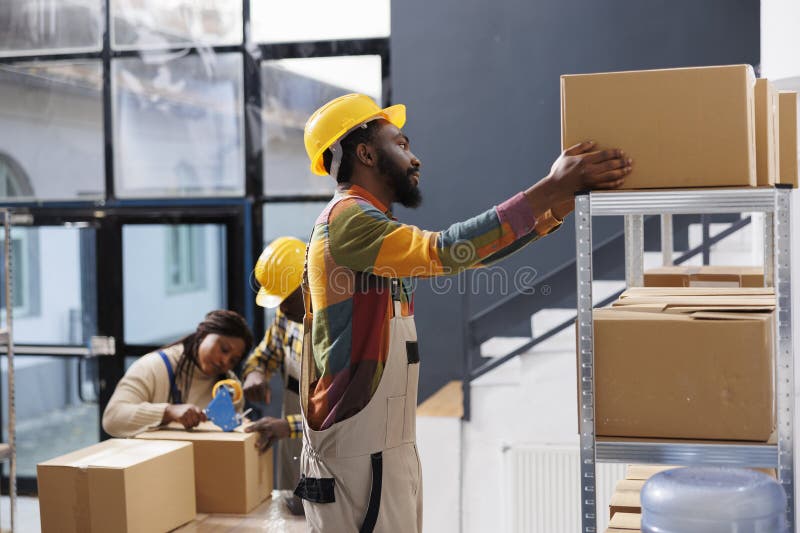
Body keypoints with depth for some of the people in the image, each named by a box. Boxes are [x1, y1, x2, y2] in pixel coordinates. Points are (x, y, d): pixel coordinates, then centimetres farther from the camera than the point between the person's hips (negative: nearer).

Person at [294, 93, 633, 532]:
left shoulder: (368, 223, 17)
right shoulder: (347, 218, -15)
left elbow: (464, 254, 14)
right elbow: (446, 250, -28)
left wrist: (556, 207, 4)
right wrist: (550, 187, -24)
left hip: (387, 446, 10)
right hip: (358, 451, -10)